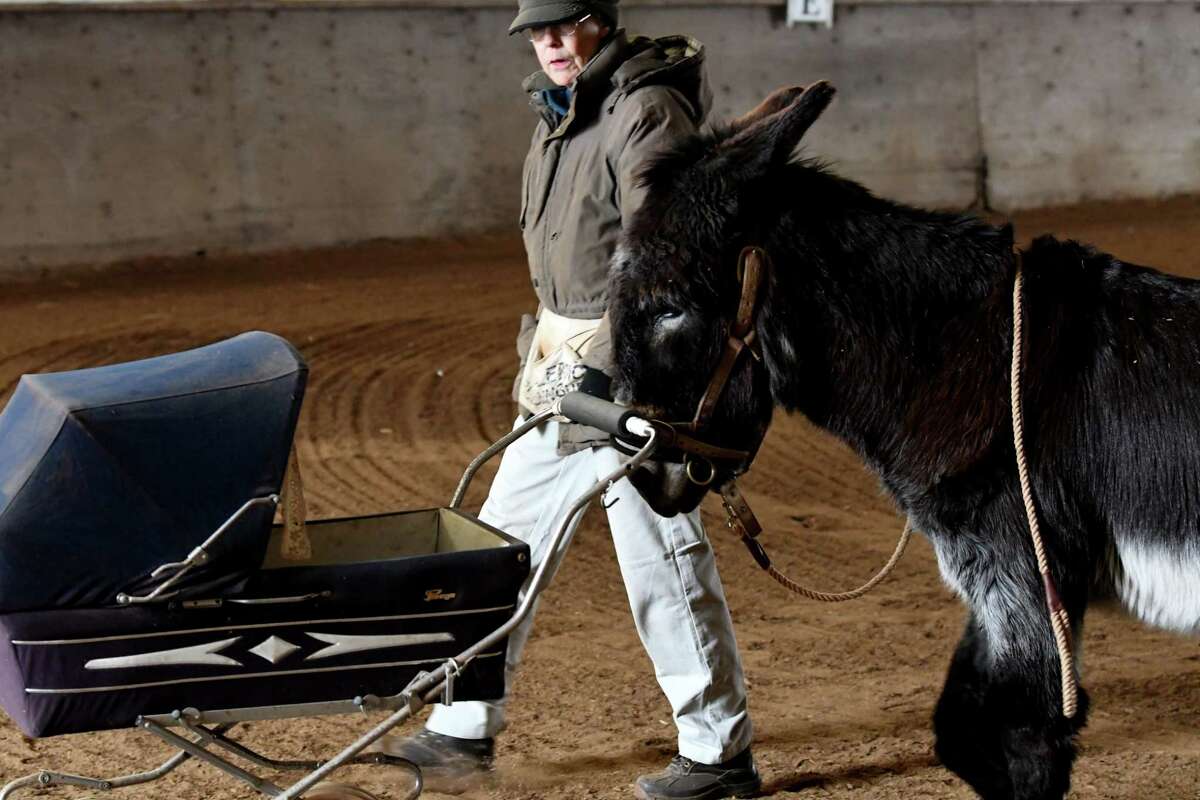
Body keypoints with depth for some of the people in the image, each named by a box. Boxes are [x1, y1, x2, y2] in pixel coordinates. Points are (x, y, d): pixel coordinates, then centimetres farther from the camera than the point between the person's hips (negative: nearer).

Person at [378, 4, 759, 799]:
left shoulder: (646, 112, -16)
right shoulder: (564, 112, 13)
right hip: (564, 359, 10)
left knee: (661, 558, -3)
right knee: (507, 534, 14)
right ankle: (465, 729, 25)